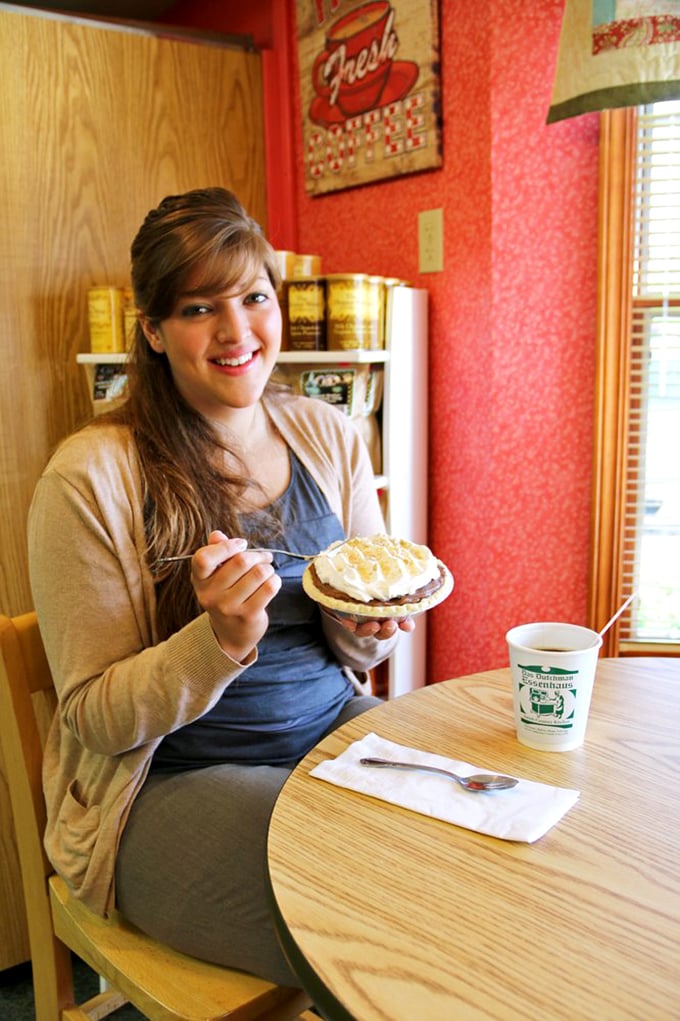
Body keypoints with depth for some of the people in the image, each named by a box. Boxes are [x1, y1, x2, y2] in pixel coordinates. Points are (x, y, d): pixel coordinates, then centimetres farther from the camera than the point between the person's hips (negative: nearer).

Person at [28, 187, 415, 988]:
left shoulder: (330, 438, 2)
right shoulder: (91, 478, -14)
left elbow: (355, 650, 10)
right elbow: (96, 717, -10)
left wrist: (366, 629, -14)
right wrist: (224, 639, -26)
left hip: (335, 733, 5)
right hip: (173, 785, -5)